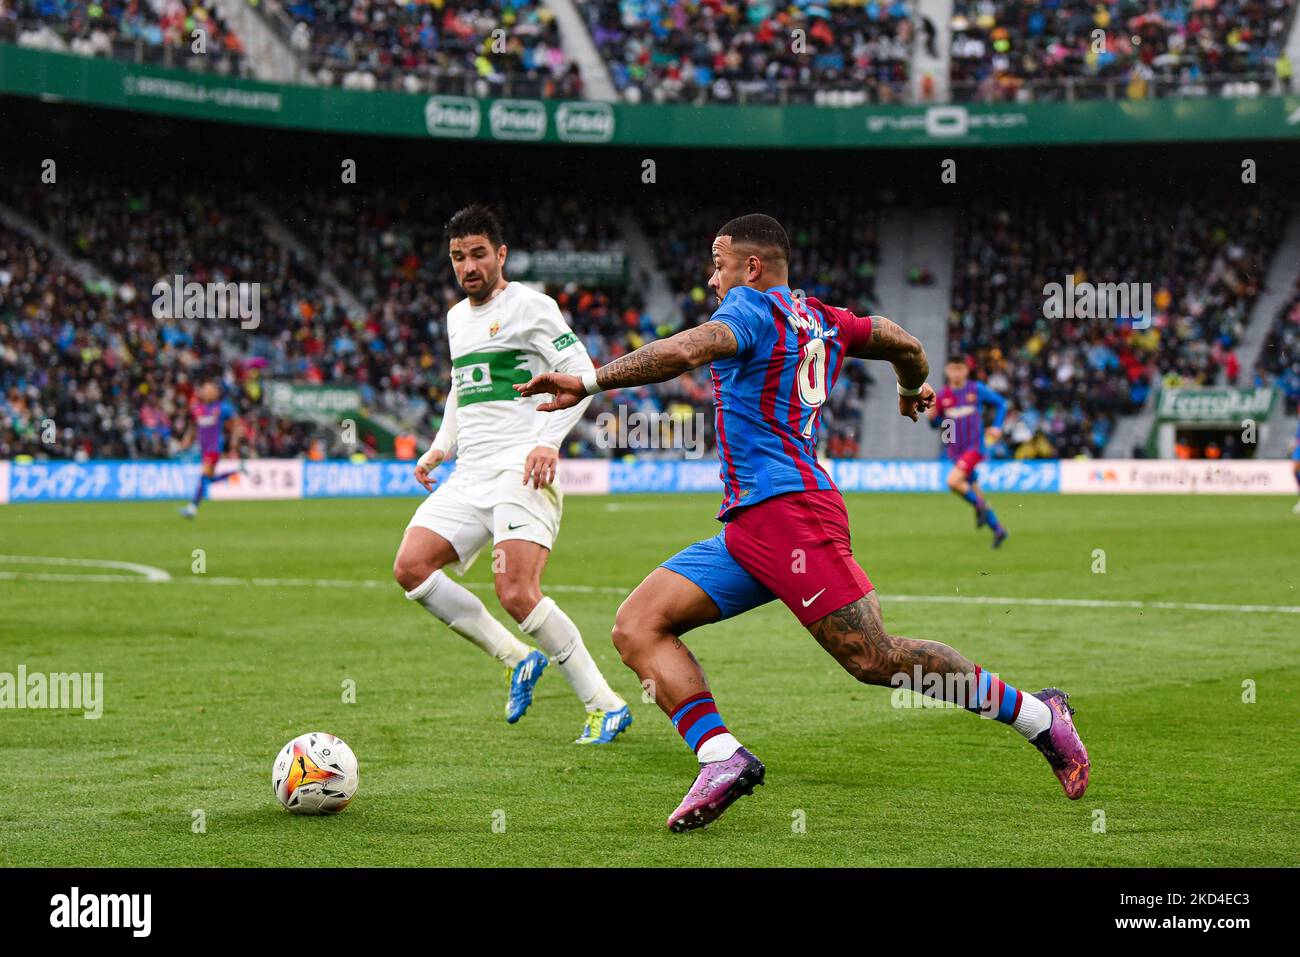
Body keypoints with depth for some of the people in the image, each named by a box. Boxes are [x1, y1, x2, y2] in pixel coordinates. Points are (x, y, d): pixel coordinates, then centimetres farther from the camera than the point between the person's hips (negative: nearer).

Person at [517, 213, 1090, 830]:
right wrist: (913, 391, 55)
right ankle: (722, 759, -16)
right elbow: (905, 345, 33)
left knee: (874, 658, -12)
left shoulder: (753, 307, -4)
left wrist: (590, 381, -25)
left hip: (787, 512, -10)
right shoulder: (820, 321, 21)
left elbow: (686, 351, -23)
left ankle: (1037, 715, 0)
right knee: (636, 627, -2)